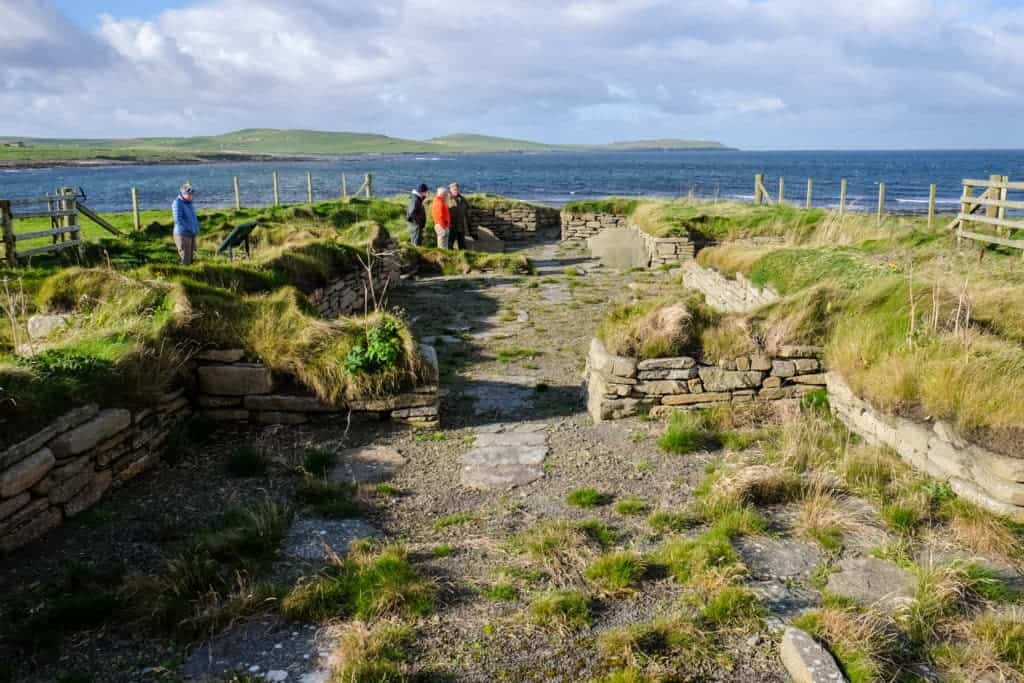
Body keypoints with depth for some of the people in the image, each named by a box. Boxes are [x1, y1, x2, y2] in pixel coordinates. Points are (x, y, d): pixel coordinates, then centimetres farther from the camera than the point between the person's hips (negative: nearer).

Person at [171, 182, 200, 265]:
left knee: (191, 259, 9)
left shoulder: (189, 203, 12)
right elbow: (178, 220, -21)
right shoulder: (177, 203, -13)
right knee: (185, 261, -8)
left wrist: (197, 227, 9)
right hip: (182, 234, -8)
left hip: (191, 234, 8)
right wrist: (191, 228, -17)